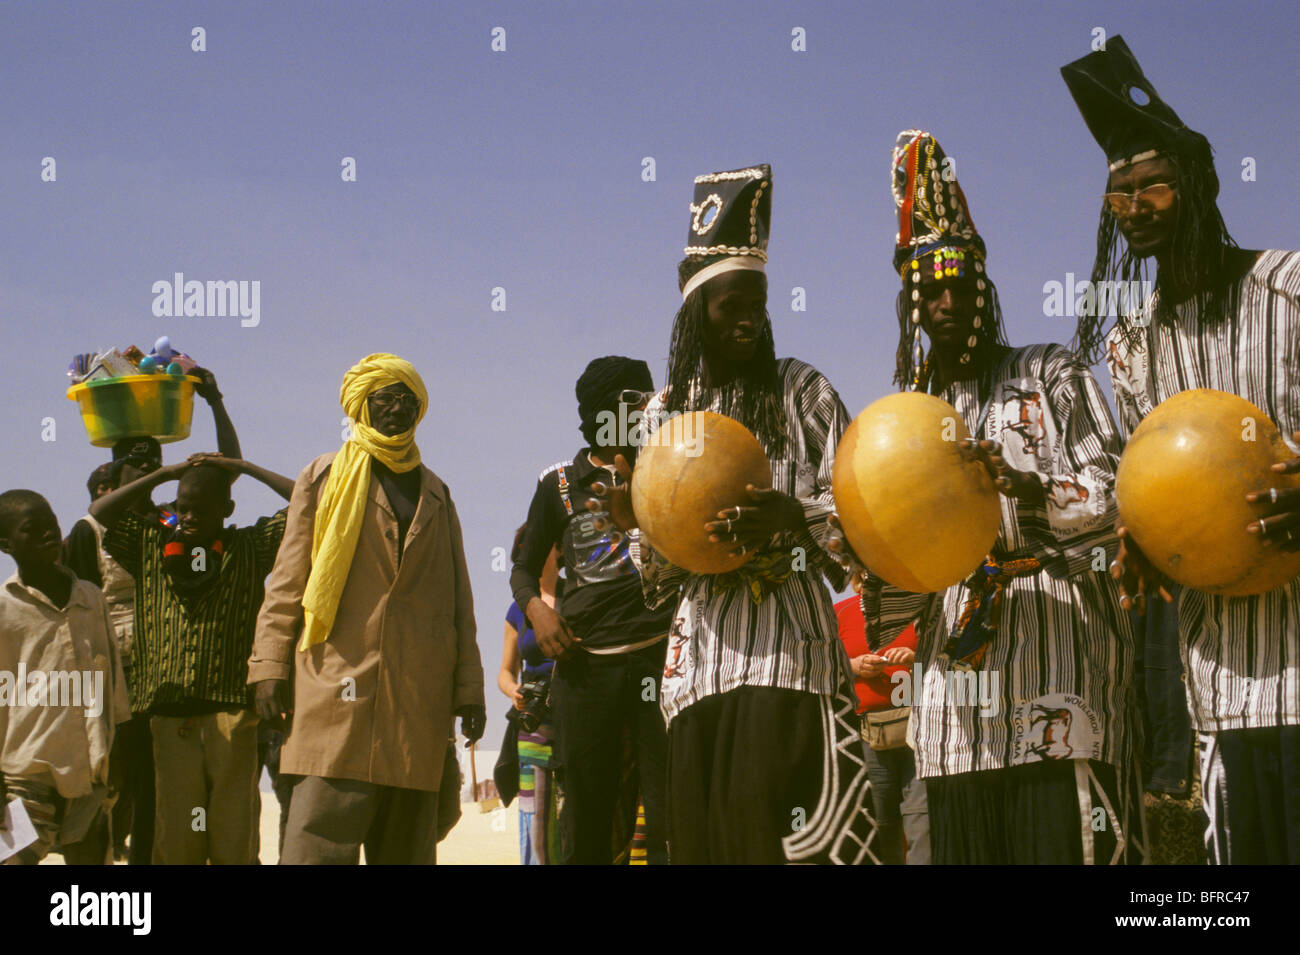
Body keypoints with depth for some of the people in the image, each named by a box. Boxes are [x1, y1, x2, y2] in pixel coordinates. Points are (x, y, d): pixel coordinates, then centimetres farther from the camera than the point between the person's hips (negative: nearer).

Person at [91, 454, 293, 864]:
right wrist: (165, 473, 7)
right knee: (175, 833, 0)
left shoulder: (250, 547, 9)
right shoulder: (153, 546, 14)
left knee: (234, 840, -2)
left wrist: (245, 469, 5)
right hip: (170, 714, 2)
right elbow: (99, 513, 7)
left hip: (232, 711, -1)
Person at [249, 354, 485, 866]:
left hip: (418, 695, 3)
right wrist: (270, 665, -3)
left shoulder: (435, 494, 20)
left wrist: (469, 688, 9)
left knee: (407, 844, 3)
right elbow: (287, 580, 6)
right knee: (320, 841, -12)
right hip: (337, 684, -3)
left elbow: (458, 599, 17)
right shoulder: (325, 477, 11)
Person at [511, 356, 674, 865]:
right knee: (586, 819, 3)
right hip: (586, 663, 1)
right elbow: (524, 568, 19)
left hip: (660, 655, 0)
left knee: (670, 816, -7)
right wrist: (536, 609, -3)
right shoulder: (560, 484, 13)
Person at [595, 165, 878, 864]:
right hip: (701, 645, 3)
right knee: (701, 828, 1)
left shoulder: (800, 391, 6)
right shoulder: (663, 412, 14)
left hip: (786, 644, -3)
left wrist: (794, 517, -19)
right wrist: (638, 525, -5)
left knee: (776, 824, -13)